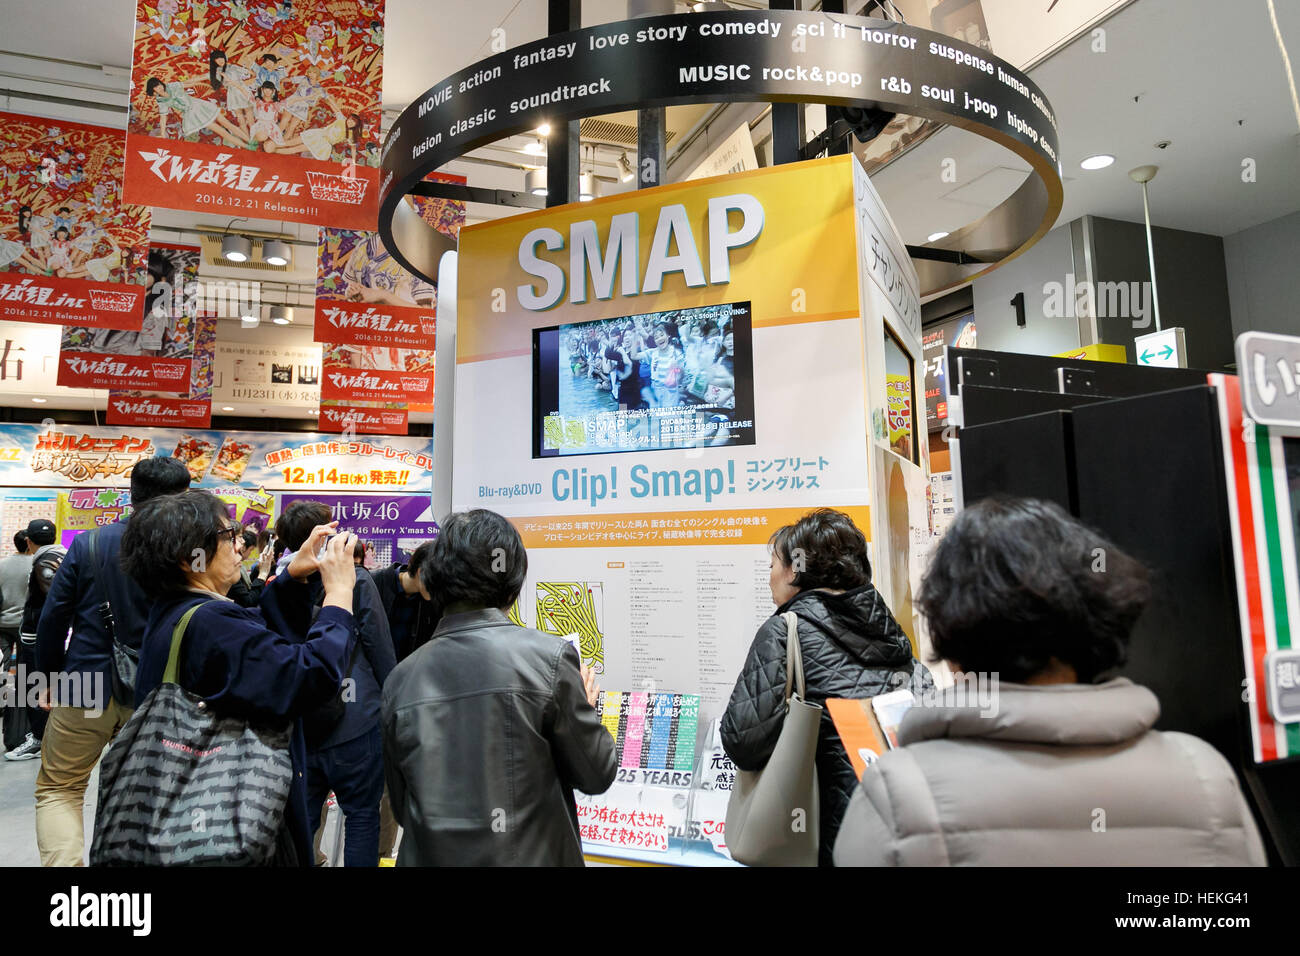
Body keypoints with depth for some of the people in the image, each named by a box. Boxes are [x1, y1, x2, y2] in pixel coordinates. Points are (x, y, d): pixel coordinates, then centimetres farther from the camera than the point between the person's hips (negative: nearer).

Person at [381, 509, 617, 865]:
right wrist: (584, 706, 8)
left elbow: (402, 808, 5)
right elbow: (597, 775, -7)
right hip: (530, 855, -2)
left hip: (429, 856, 3)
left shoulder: (400, 679, -5)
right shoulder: (549, 656, -17)